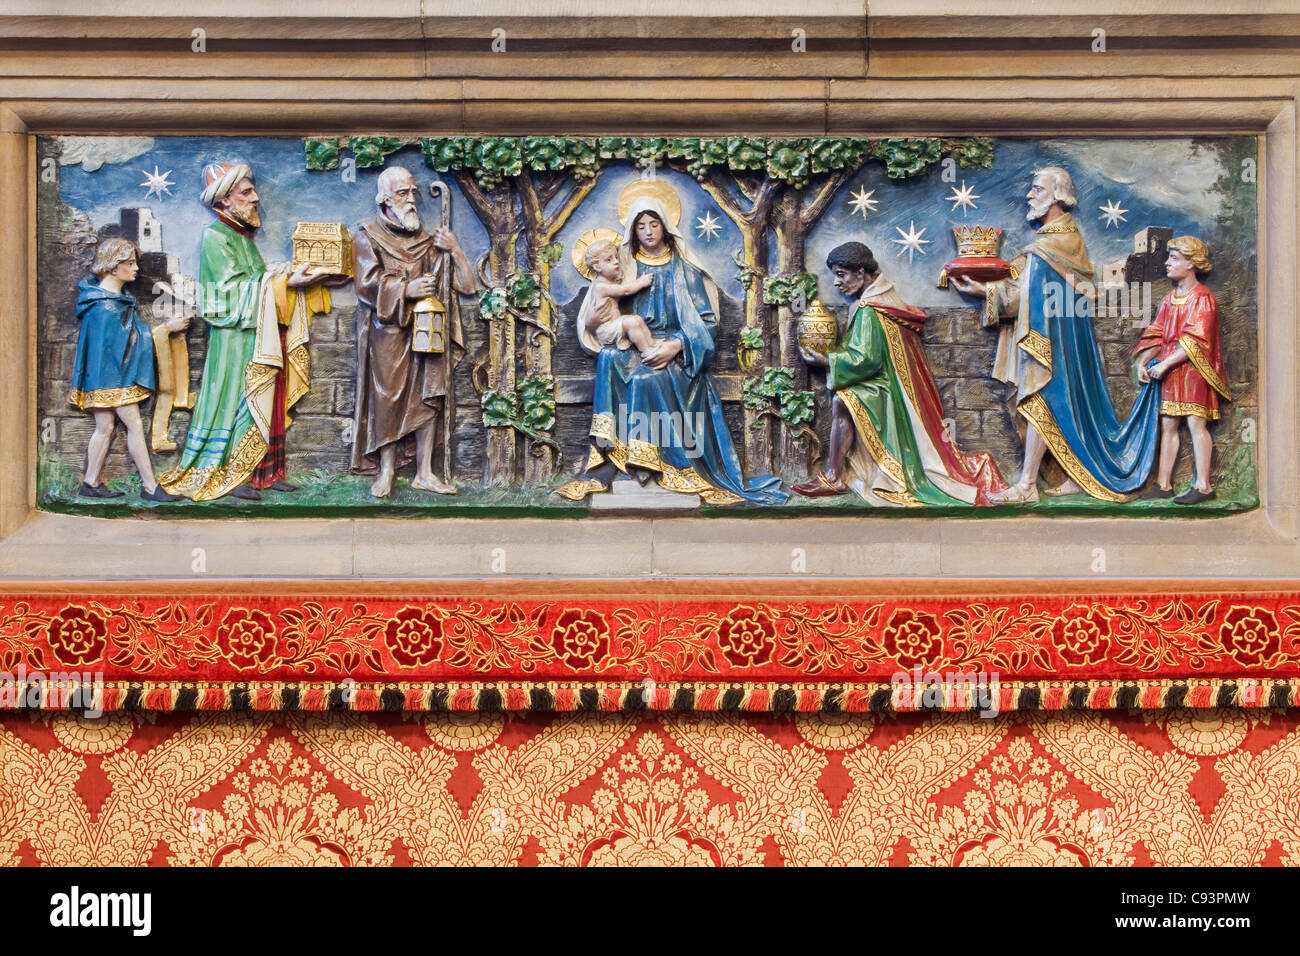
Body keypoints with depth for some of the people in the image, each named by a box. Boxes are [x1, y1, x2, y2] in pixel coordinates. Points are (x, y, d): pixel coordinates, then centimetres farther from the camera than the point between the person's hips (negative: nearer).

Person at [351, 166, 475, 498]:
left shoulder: (428, 242, 15)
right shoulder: (368, 238, 5)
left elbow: (467, 285, 7)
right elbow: (367, 284, -10)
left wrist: (455, 251, -8)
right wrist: (407, 289, -19)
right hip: (386, 333, -3)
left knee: (429, 397, -2)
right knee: (387, 399, -6)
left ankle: (424, 473, 4)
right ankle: (386, 472, 2)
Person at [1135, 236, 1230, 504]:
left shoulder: (1202, 298, -8)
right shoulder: (1170, 299, 15)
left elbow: (1195, 342, -17)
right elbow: (1156, 335, 14)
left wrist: (1165, 364, -20)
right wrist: (1143, 361, -1)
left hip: (1193, 369, -7)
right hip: (1169, 371, 7)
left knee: (1195, 422, -10)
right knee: (1168, 424, 5)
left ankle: (1203, 486, -9)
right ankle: (1163, 484, 8)